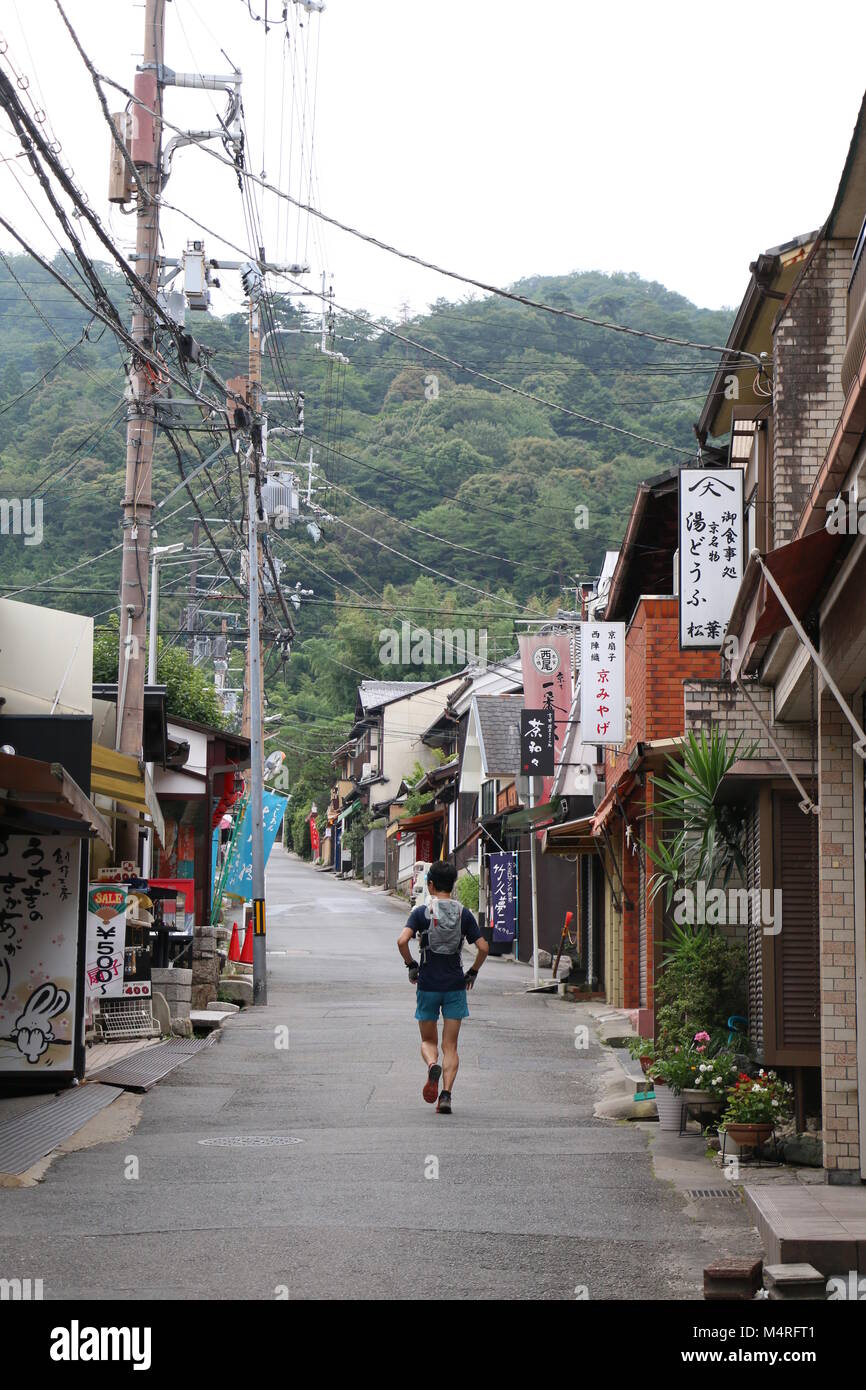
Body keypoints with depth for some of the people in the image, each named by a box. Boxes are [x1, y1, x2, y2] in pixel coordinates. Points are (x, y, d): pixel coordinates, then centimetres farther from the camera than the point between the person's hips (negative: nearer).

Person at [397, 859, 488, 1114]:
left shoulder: (421, 913, -4)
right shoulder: (464, 914, 1)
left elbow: (402, 941, -18)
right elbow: (483, 947, -4)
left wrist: (411, 965, -2)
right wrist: (472, 972, 12)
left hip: (428, 985, -1)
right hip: (455, 986, 1)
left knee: (428, 1041, 14)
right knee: (450, 1046, 5)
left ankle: (432, 1065, -19)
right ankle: (446, 1095, -9)